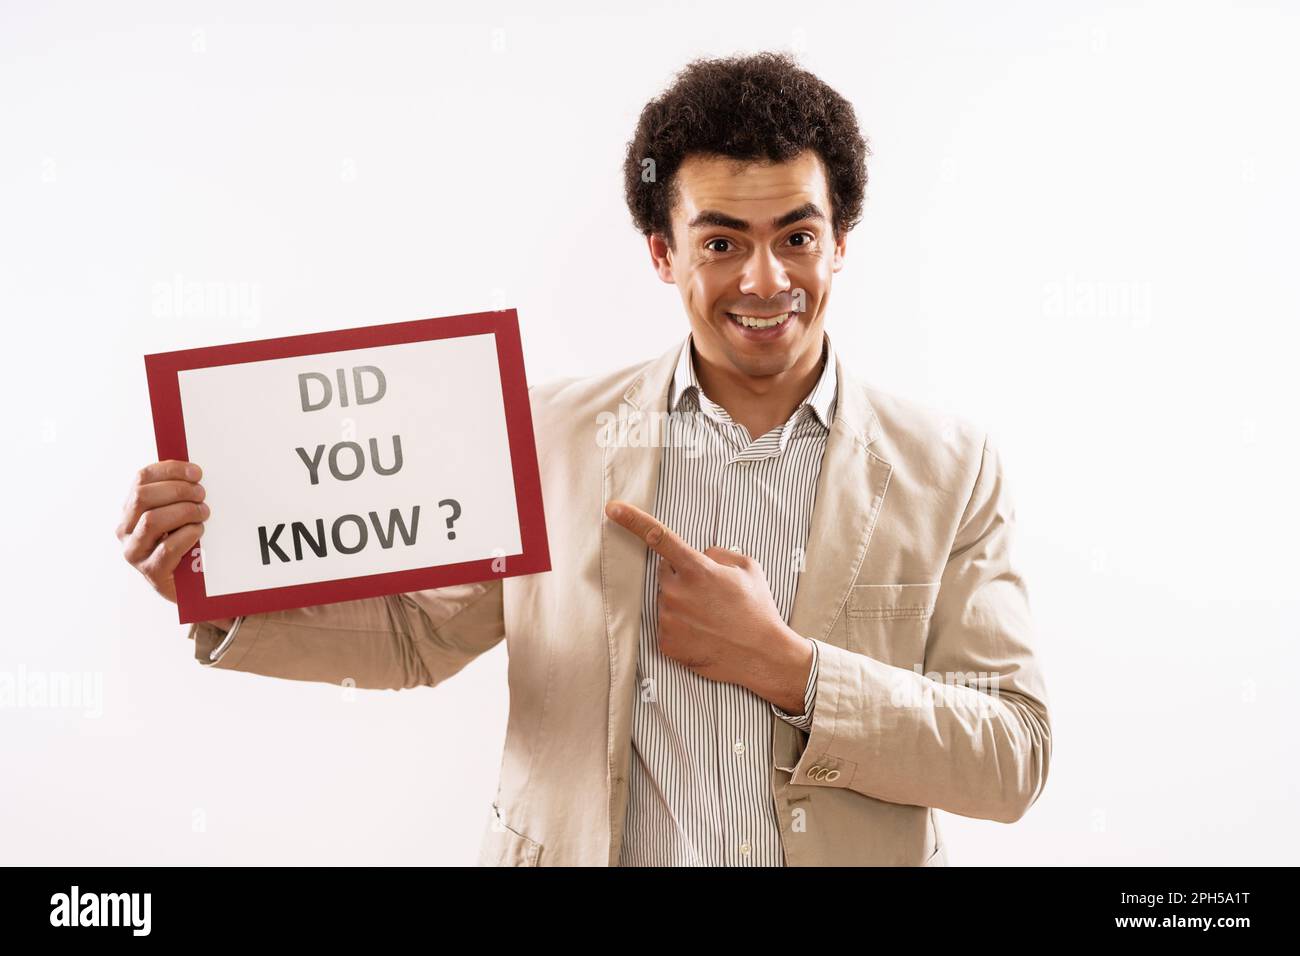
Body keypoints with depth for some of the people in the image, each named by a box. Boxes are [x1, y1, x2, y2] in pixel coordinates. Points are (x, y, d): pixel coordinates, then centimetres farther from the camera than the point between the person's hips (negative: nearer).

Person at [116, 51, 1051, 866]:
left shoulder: (949, 468, -6)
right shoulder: (553, 433, -2)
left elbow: (1014, 756, -9)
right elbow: (418, 631, 6)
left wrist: (784, 667, -20)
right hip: (574, 850, 1)